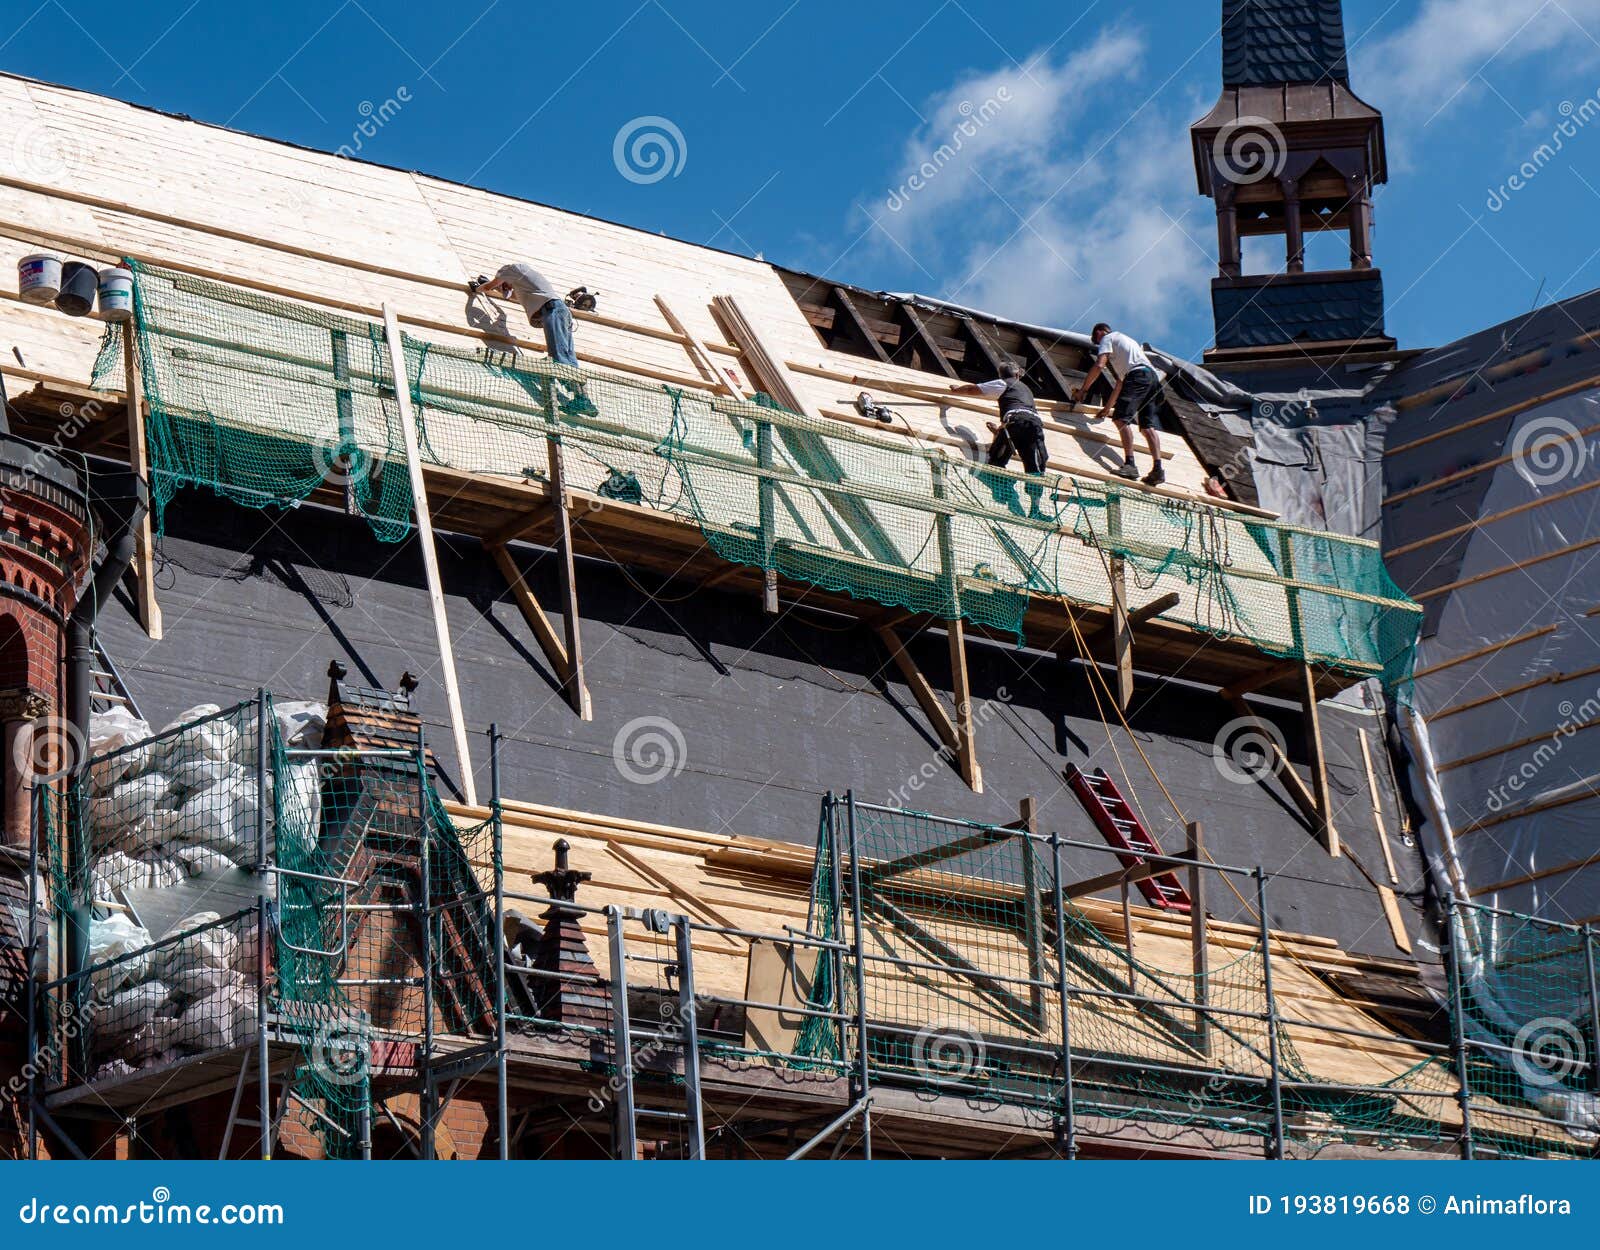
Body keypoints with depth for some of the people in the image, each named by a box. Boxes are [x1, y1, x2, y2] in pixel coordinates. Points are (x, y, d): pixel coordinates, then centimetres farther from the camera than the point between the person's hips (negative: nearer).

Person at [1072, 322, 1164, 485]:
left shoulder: (1107, 339, 12)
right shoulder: (1124, 339, 38)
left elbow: (1099, 366, -4)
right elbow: (1120, 380, 39)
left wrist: (1082, 390, 3)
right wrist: (1109, 407, 42)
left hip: (1138, 374, -9)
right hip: (1153, 376, 9)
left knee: (1122, 418, -17)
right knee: (1148, 425, 2)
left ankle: (1130, 464, -30)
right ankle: (1158, 468, -12)